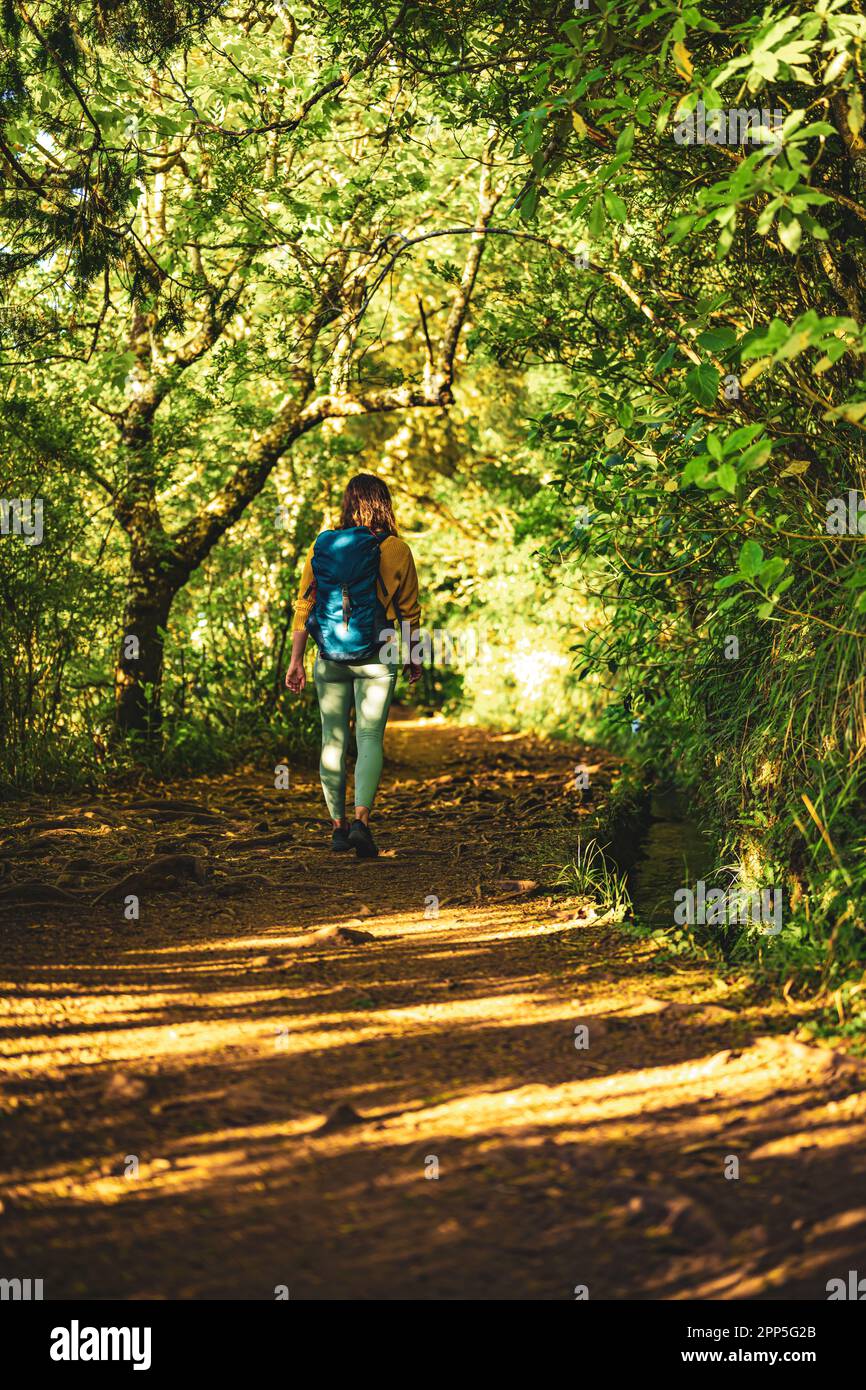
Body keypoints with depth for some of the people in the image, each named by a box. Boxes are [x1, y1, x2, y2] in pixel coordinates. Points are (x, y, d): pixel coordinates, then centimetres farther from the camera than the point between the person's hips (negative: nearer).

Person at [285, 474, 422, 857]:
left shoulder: (321, 547, 2)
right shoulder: (395, 550, -4)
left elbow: (304, 606, 1)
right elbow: (409, 610, 2)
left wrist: (296, 660, 5)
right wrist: (413, 658, 14)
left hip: (330, 661, 2)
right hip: (376, 659, -2)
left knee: (333, 740, 10)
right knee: (370, 739, -1)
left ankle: (339, 826, 14)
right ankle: (361, 819, -19)